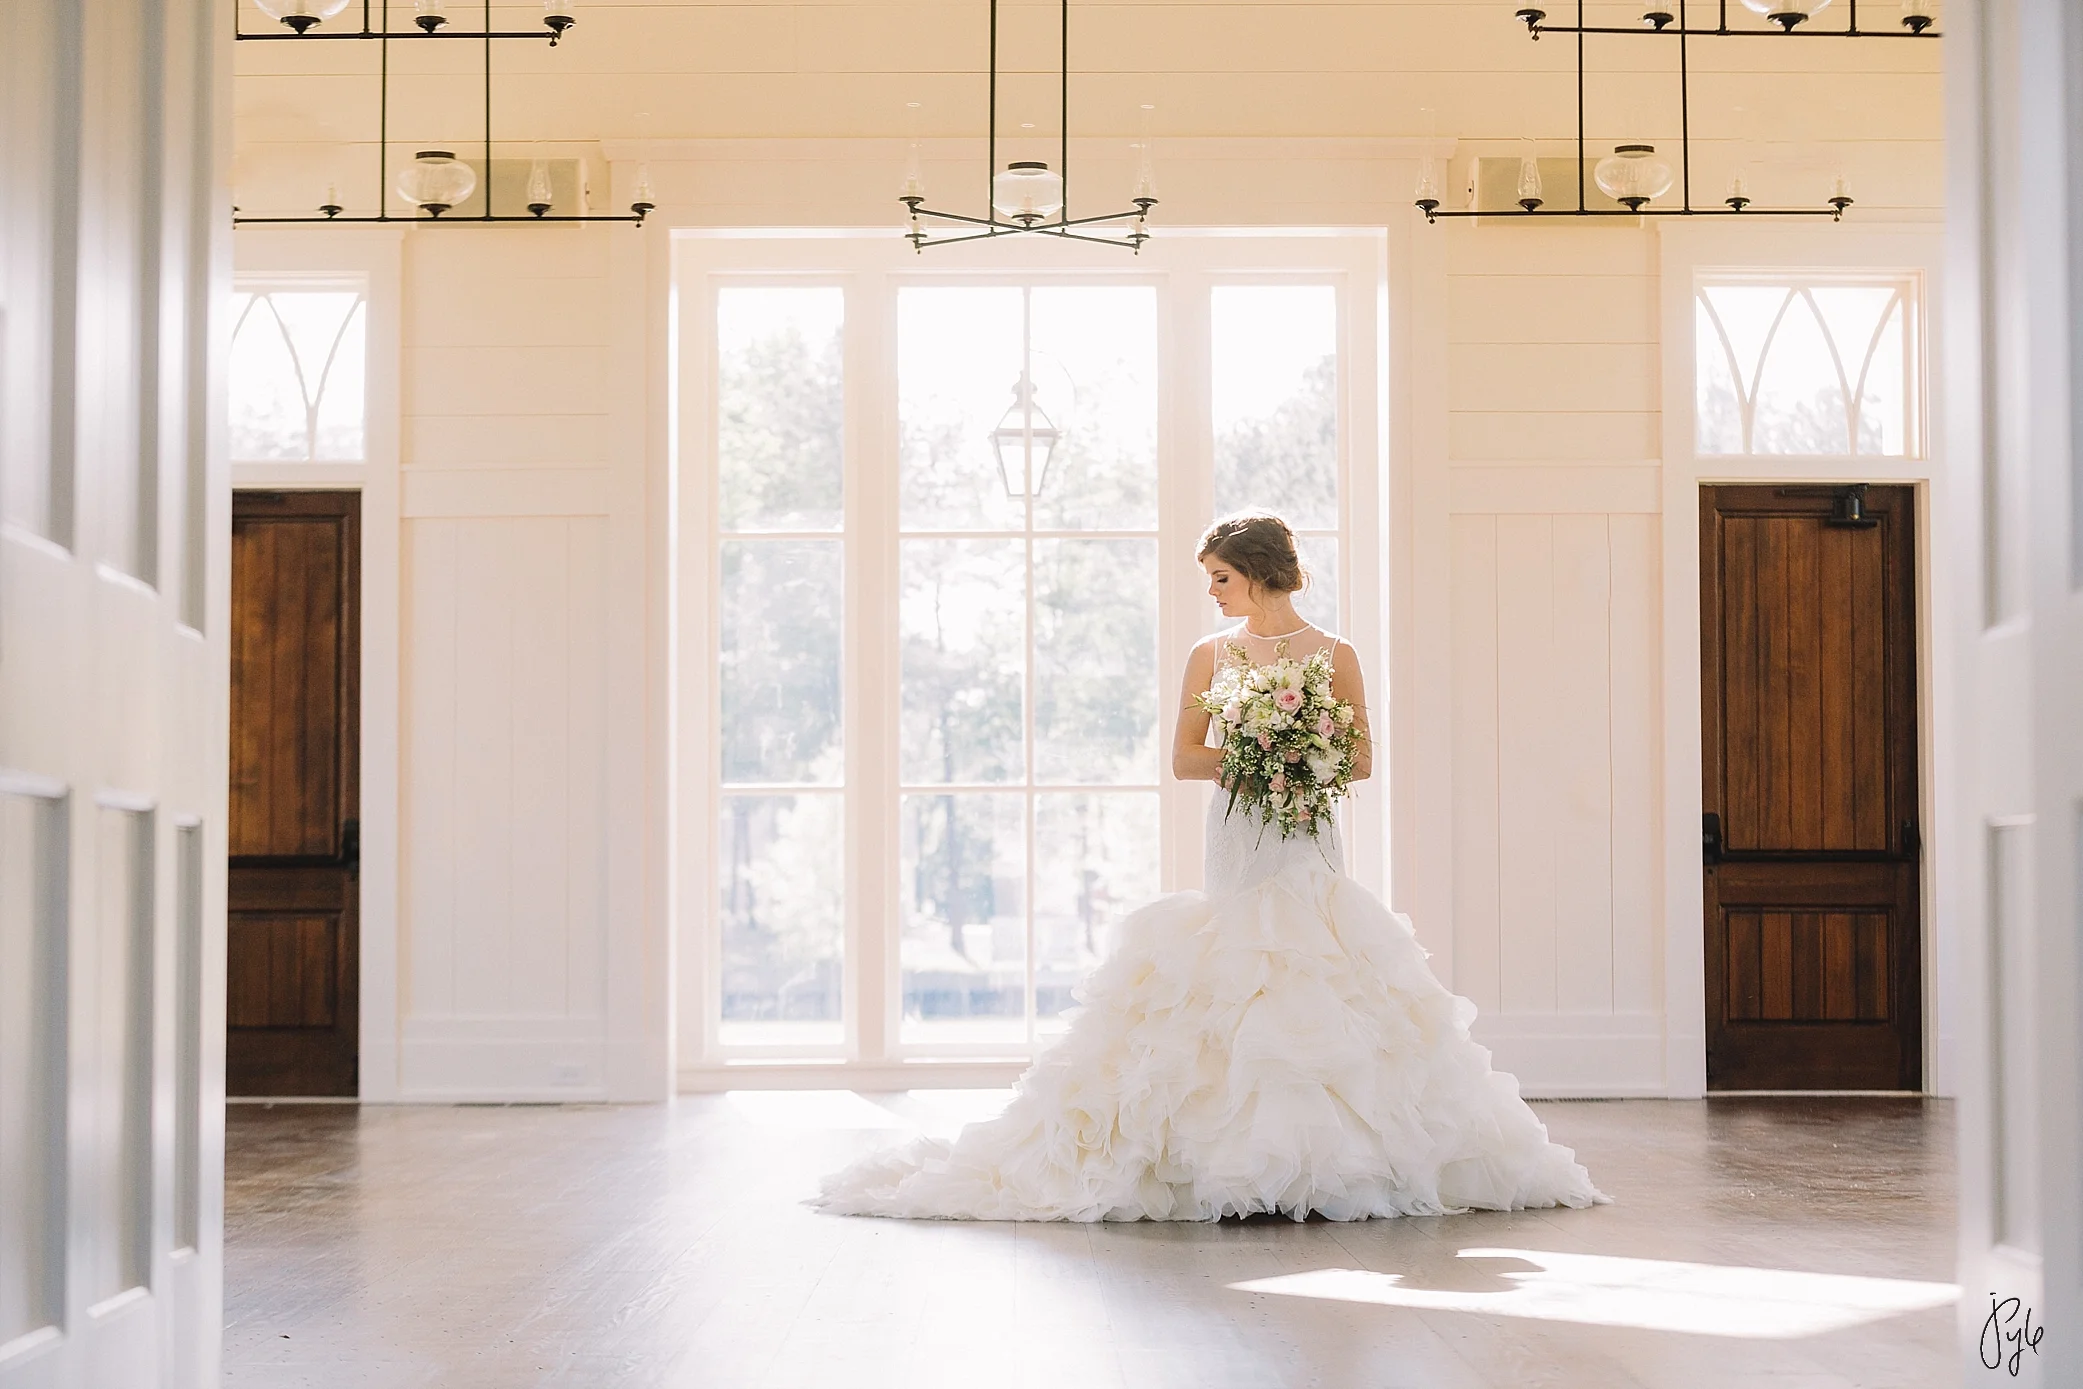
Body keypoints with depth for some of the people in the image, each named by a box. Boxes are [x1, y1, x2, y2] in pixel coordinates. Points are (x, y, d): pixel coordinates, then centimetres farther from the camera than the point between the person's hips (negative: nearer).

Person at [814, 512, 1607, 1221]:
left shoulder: (1334, 655, 5)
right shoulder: (1209, 656, 8)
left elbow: (1362, 758, 6)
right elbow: (1184, 759, 5)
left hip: (1309, 843, 0)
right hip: (1236, 841, 0)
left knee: (1317, 982, -6)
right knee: (1232, 989, -7)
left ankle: (1323, 1155, 0)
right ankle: (1248, 1156, -4)